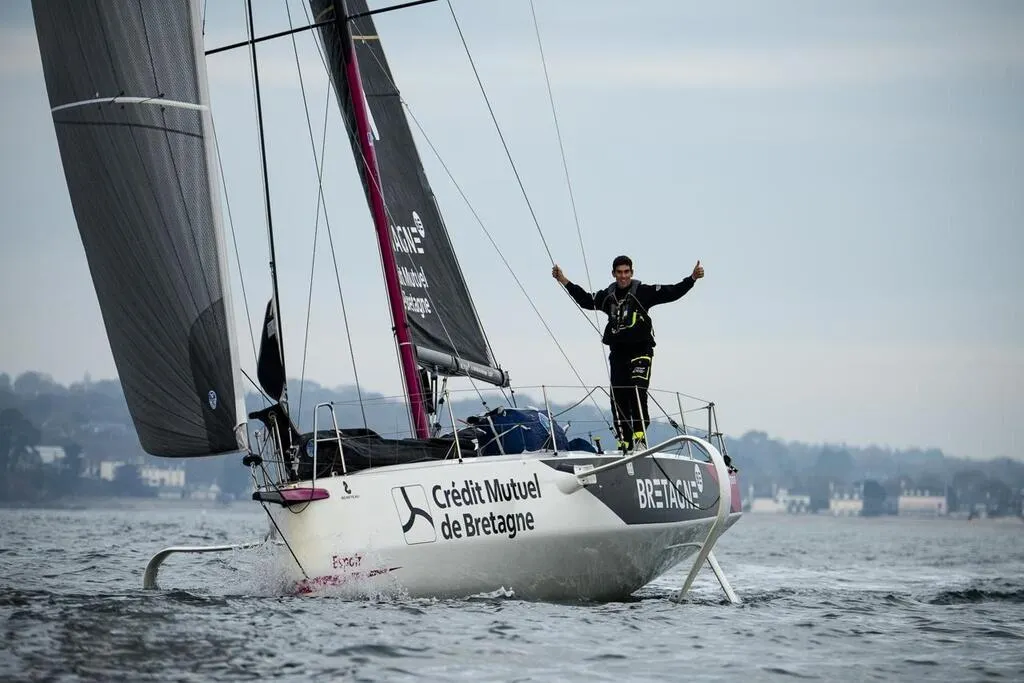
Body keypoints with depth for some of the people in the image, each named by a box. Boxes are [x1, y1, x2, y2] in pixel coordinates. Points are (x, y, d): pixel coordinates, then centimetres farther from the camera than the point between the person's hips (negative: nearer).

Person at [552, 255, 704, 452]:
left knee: (637, 392, -19)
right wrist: (564, 281, 25)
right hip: (618, 353, 5)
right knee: (618, 399, 3)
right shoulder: (608, 296, 12)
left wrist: (693, 278, -20)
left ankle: (640, 437, -21)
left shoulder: (643, 292, -2)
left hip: (640, 350, -5)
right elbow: (586, 300, 26)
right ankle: (625, 442, 8)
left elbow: (672, 293, -8)